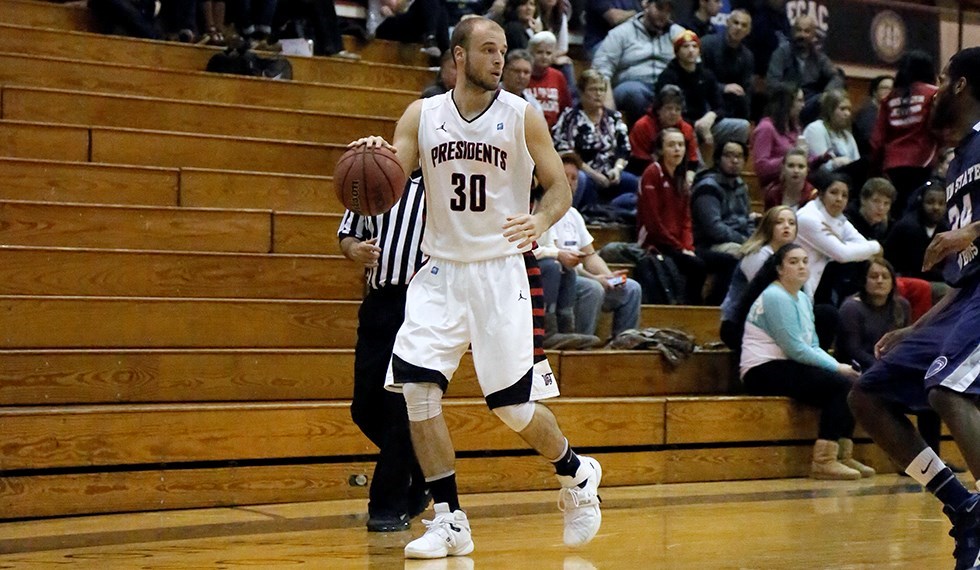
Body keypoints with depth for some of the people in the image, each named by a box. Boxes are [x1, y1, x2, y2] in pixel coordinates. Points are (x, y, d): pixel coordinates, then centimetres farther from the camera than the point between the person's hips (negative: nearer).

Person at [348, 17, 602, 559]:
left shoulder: (521, 116, -2)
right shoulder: (421, 116, 2)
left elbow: (559, 186, 0)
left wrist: (541, 220, -22)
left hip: (502, 270, -2)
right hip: (441, 271, 2)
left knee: (514, 404, -2)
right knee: (417, 386, -12)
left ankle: (576, 473, 28)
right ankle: (449, 520, -1)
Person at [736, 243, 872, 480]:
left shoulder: (803, 299, 17)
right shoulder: (774, 297, -11)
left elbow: (813, 346, 15)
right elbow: (796, 349, -16)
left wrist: (839, 366, -3)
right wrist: (836, 367, -11)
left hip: (787, 368, 9)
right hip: (764, 372, -9)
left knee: (849, 384, -7)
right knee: (839, 384, -22)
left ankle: (844, 456, -5)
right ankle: (823, 461, -23)